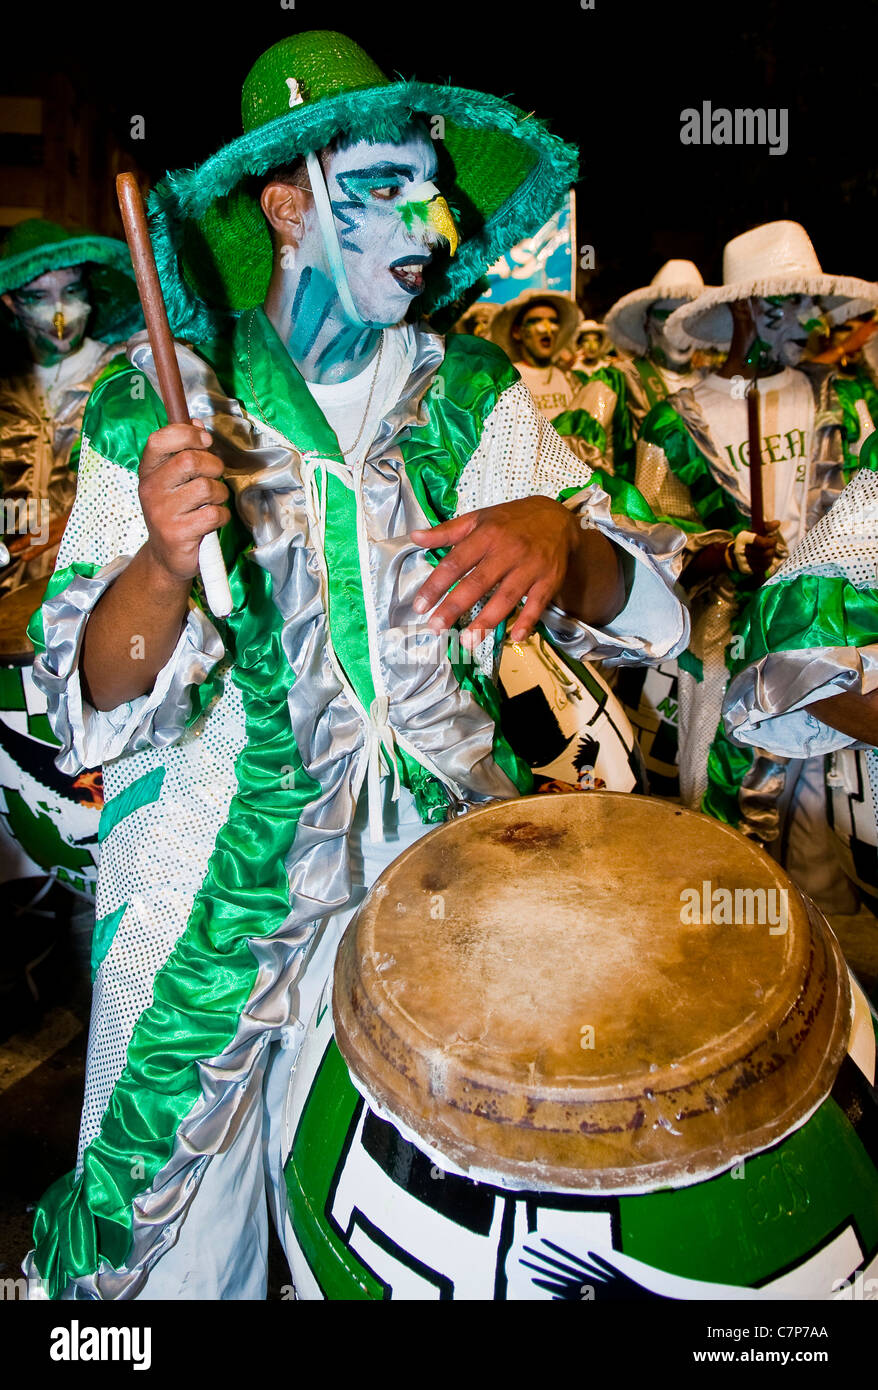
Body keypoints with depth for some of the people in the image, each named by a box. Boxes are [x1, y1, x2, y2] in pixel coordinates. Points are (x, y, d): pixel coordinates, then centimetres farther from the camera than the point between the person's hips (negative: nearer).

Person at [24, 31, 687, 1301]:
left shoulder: (475, 397, 1)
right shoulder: (156, 404, -6)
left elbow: (649, 612, -4)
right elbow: (97, 705, -10)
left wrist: (556, 536, -26)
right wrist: (163, 557, -29)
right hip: (214, 879, -1)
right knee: (177, 1245, 15)